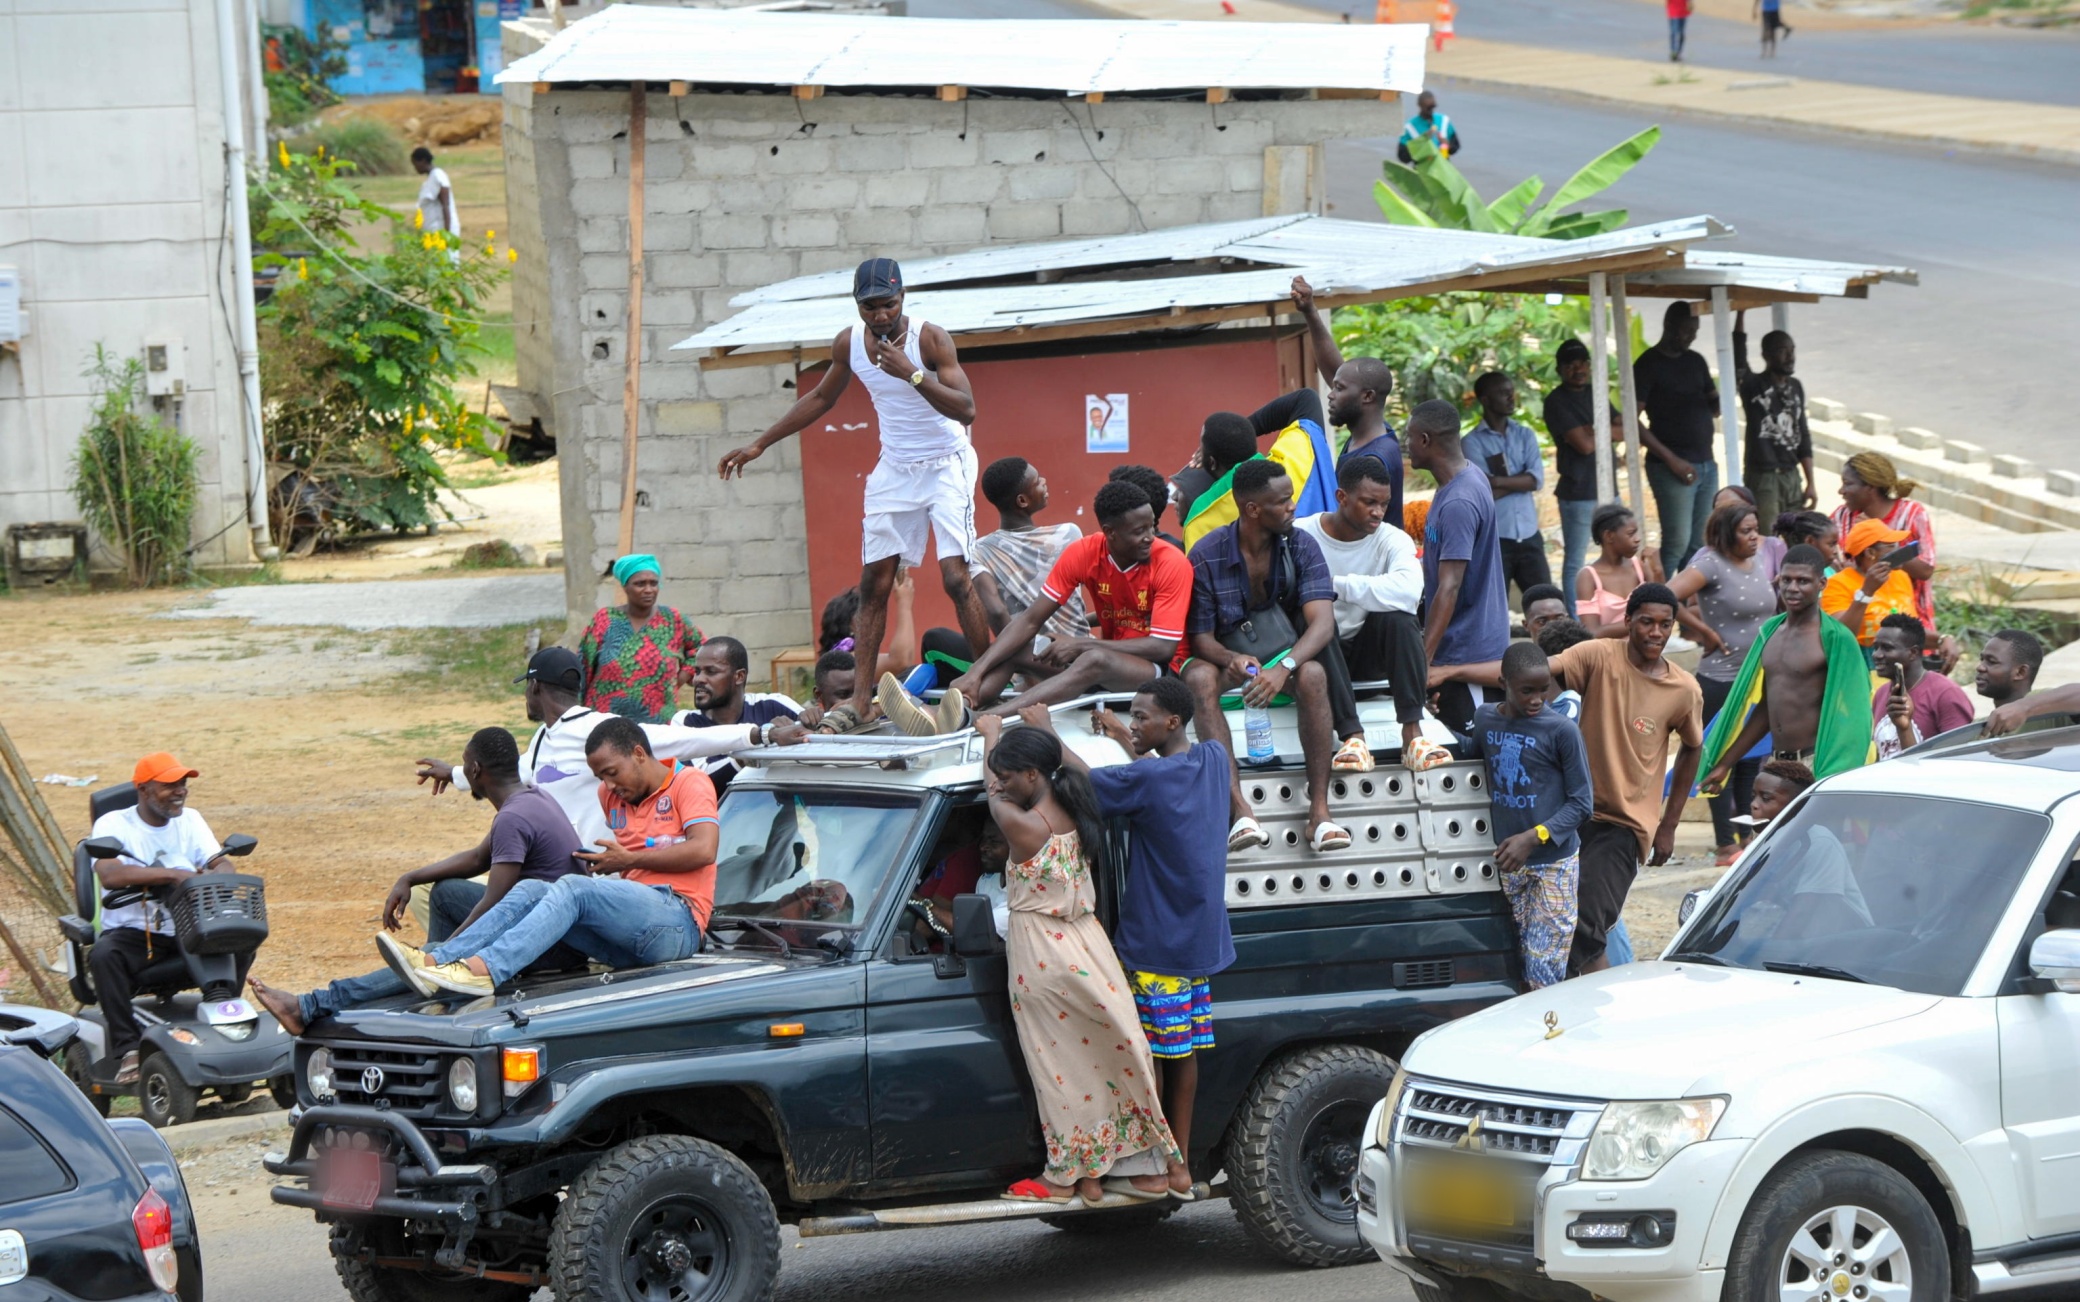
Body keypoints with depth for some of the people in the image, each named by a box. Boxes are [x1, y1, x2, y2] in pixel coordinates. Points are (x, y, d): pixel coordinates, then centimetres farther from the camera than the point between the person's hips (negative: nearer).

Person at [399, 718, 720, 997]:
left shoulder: (690, 783, 1)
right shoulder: (613, 796, 24)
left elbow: (703, 850, -12)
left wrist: (629, 860, -7)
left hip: (679, 924, -7)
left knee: (573, 889, -27)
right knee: (531, 890, -10)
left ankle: (484, 970, -46)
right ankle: (433, 961, -29)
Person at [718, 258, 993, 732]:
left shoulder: (930, 339, -20)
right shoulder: (849, 344, -4)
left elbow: (966, 410, -28)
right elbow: (822, 398, 15)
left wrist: (911, 373, -38)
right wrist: (759, 445, 16)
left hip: (945, 464, -5)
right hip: (894, 469, 6)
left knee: (957, 578, -16)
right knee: (873, 584, 1)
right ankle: (859, 702, 2)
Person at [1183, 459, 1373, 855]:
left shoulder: (1301, 547, -7)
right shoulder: (1207, 555, -12)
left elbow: (1322, 622, -20)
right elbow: (1201, 639, -11)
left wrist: (1284, 668, -39)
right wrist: (1232, 660, -36)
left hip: (1284, 652, 1)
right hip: (1226, 655, -1)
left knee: (1313, 675, -34)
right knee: (1199, 678, -35)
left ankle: (1319, 811, -36)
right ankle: (1240, 811, -46)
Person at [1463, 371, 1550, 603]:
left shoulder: (1525, 435, 11)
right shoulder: (1472, 442, -2)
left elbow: (1537, 479, -3)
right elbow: (1483, 491, -13)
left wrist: (1499, 481, -12)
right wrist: (1518, 481, -4)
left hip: (1529, 537, 4)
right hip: (1493, 539, -4)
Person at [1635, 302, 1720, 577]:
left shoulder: (1695, 361, 15)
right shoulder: (1649, 364, -5)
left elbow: (1715, 407, 21)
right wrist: (1671, 460, -15)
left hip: (1706, 464, 7)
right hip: (1673, 467, -7)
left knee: (1699, 545, 6)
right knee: (1677, 543, -12)